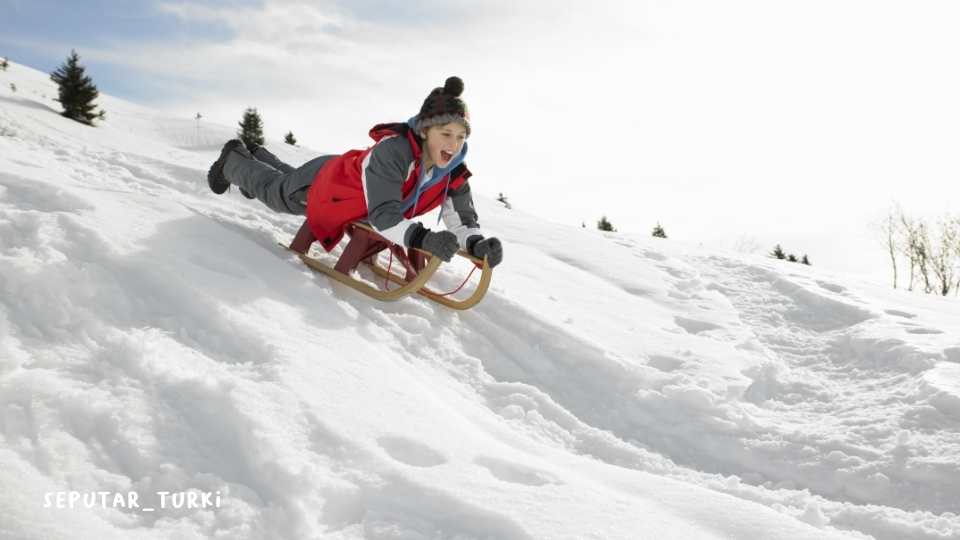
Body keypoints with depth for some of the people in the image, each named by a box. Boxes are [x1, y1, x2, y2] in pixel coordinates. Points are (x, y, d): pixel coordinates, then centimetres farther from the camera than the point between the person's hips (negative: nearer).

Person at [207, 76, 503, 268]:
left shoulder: (453, 174, -27)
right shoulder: (393, 150, -46)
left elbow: (463, 220, -22)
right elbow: (383, 216, -51)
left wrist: (478, 243, -44)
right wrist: (422, 239, -66)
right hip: (321, 186, -6)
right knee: (272, 189, 28)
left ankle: (259, 156, 68)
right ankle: (234, 160, 58)